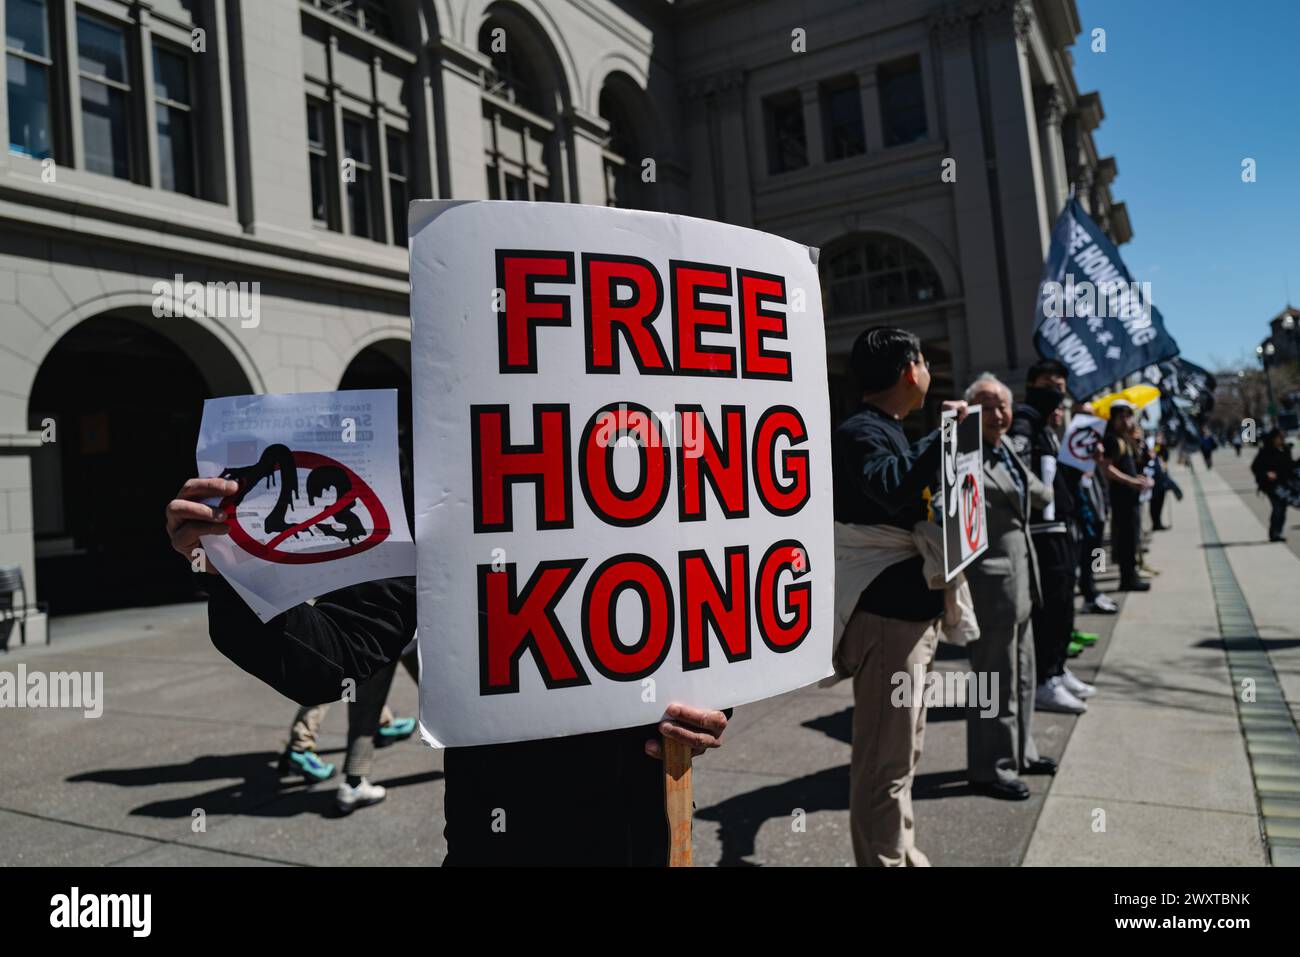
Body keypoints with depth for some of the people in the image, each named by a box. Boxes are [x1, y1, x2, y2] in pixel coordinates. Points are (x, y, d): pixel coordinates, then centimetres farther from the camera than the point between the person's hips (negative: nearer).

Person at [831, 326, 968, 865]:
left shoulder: (890, 433, 16)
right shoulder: (859, 433, -15)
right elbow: (892, 488, -36)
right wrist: (943, 436, -28)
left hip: (911, 613, 11)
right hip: (886, 617, -11)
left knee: (902, 752, 21)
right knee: (885, 760, -2)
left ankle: (901, 855, 35)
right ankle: (883, 860, 10)